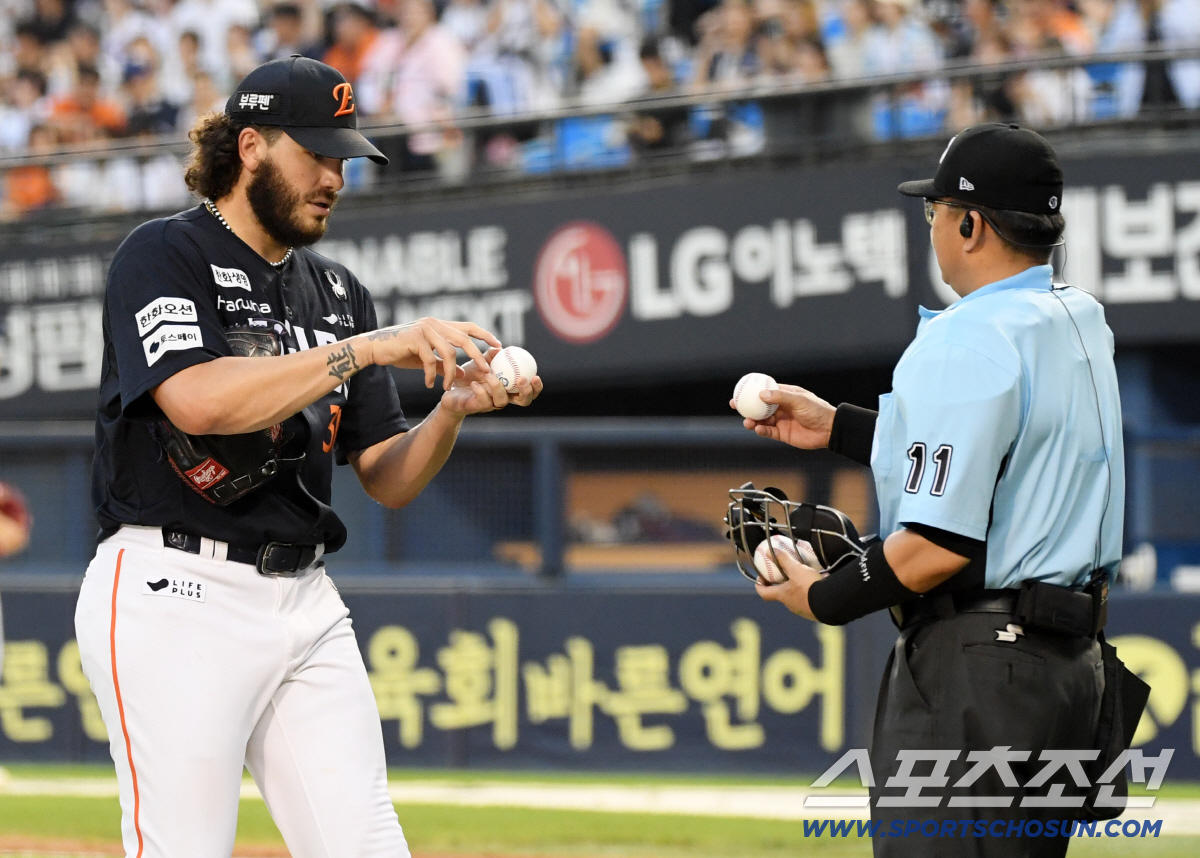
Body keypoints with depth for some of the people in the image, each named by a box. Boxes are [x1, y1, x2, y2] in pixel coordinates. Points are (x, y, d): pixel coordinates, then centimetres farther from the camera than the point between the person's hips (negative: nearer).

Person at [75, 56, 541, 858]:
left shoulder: (336, 291, 17)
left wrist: (454, 408, -7)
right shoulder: (163, 256, -3)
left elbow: (388, 478, 14)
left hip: (307, 603, 7)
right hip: (177, 597, -6)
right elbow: (197, 401, -22)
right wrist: (370, 349, -21)